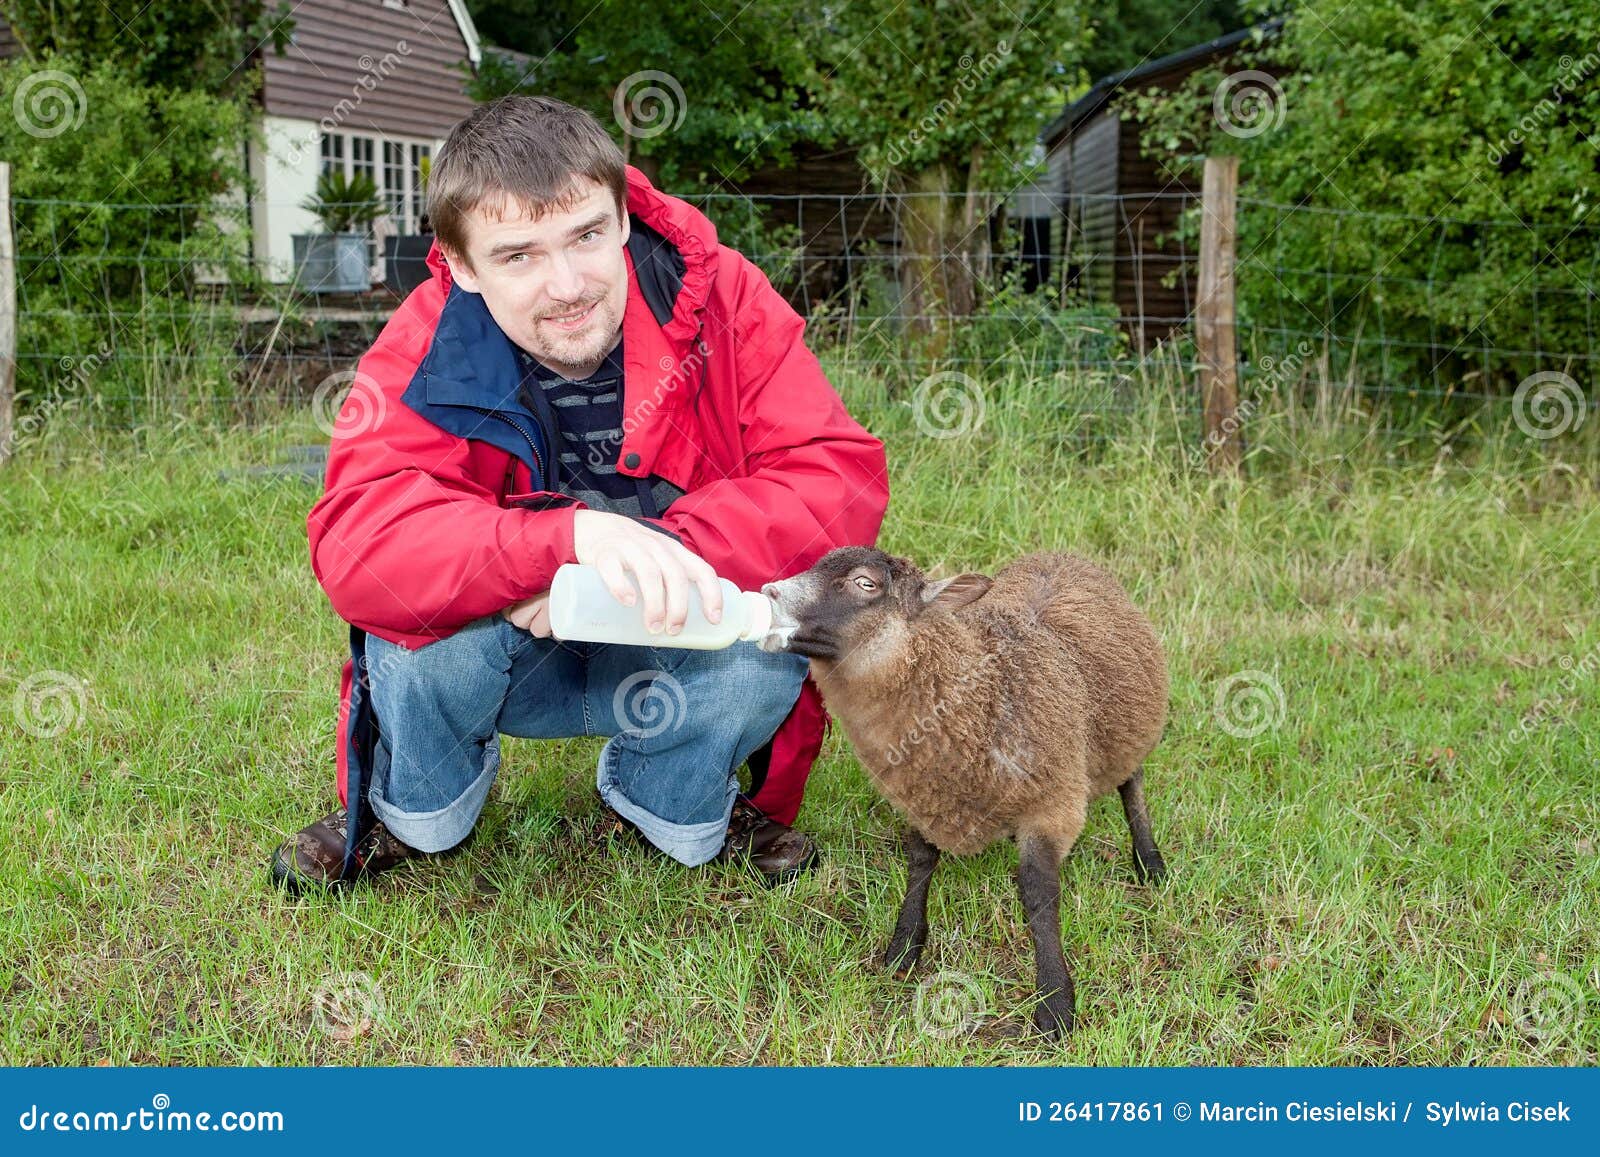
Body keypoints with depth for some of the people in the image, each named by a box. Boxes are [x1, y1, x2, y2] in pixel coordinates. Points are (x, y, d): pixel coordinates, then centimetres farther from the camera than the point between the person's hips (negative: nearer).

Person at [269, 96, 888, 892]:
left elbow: (844, 479, -24)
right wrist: (570, 536, -50)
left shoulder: (718, 298, -18)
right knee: (428, 617, -32)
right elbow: (353, 547, -34)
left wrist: (664, 549, -38)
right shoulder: (426, 349, -20)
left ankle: (669, 802, 5)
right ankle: (416, 811, 5)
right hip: (500, 656, 0)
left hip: (668, 652, 1)